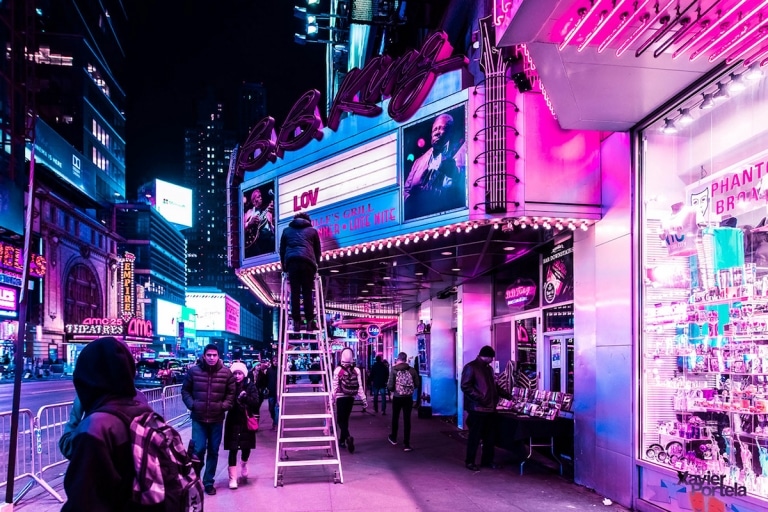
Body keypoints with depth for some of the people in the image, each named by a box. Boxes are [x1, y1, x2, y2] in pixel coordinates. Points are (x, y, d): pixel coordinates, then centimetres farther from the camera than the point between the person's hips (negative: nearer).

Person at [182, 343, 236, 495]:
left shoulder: (226, 372, -4)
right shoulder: (193, 371, -4)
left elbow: (231, 392, 5)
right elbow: (185, 390, 6)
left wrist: (224, 406, -7)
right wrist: (191, 405, -5)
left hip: (217, 419, 1)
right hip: (198, 418, -1)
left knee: (213, 451, 9)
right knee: (199, 449, -8)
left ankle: (208, 482, 24)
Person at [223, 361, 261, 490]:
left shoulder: (250, 386, -4)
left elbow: (256, 402, -11)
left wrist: (245, 397, -26)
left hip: (247, 421, 2)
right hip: (233, 422, -1)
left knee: (247, 447, 14)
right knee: (233, 449, -3)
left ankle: (244, 465, 46)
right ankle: (233, 478, 4)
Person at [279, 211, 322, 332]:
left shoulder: (287, 230, 27)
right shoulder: (312, 230, 24)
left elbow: (282, 251, 24)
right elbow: (318, 251, 23)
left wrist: (285, 268, 29)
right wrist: (315, 265, 33)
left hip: (291, 261, 1)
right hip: (307, 261, -1)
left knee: (295, 293, 0)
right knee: (307, 292, 0)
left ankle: (297, 323, -3)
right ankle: (310, 322, -4)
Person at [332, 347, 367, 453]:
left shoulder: (338, 370, -9)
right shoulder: (356, 370, -3)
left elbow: (334, 386, -7)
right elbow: (360, 386, -3)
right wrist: (364, 399, 2)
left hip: (341, 397, -3)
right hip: (351, 398, 4)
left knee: (341, 420, 2)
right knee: (345, 418, 17)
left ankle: (348, 437, -23)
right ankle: (342, 440, 26)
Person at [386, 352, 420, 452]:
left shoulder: (394, 370, -11)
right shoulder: (412, 370, -6)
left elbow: (390, 386, -15)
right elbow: (417, 384, 1)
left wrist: (389, 386, 8)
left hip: (397, 398, 0)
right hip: (408, 398, 0)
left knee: (395, 418, 20)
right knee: (407, 420, 3)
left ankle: (393, 438, 38)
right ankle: (406, 444, 1)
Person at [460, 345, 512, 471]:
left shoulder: (489, 368, 18)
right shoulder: (470, 367, -8)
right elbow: (465, 386, -15)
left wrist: (508, 395, 16)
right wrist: (480, 398, -21)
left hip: (490, 407, 8)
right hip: (477, 408, -8)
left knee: (490, 436, 11)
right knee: (475, 436, 0)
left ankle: (487, 460, 22)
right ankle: (469, 461, 11)